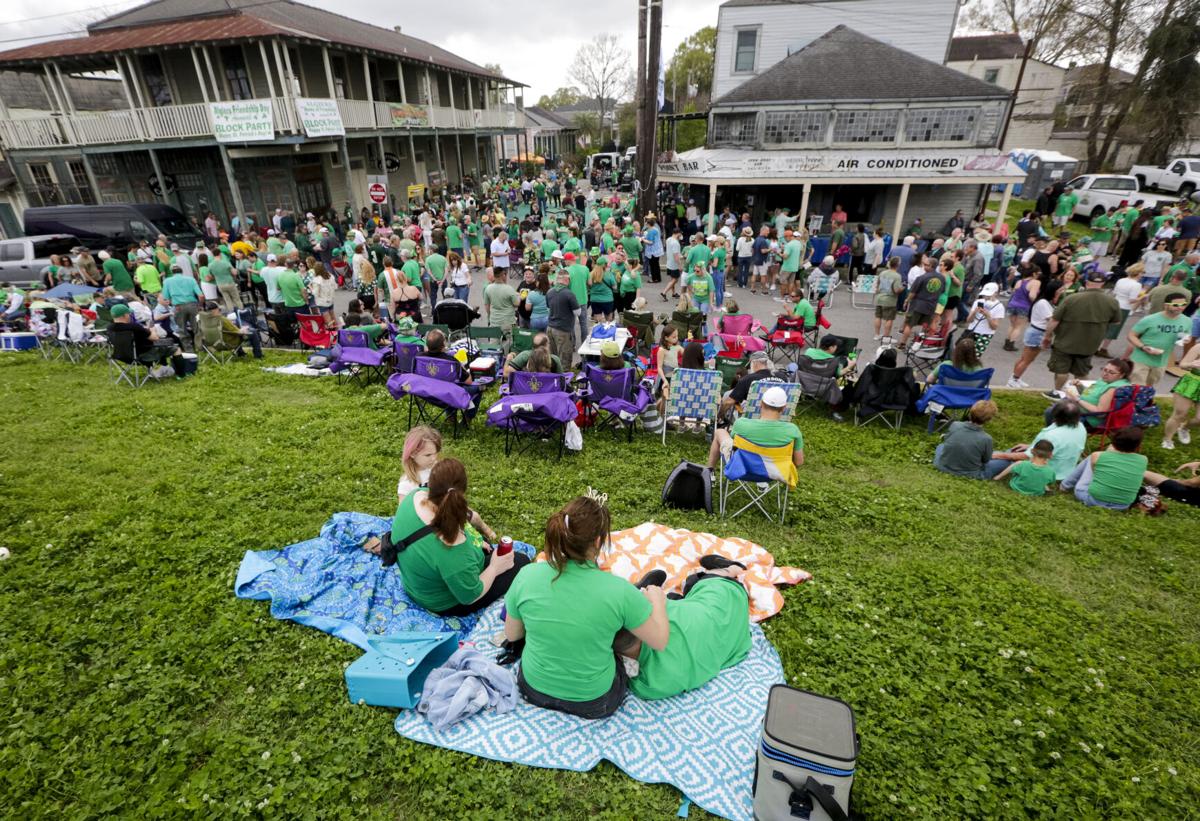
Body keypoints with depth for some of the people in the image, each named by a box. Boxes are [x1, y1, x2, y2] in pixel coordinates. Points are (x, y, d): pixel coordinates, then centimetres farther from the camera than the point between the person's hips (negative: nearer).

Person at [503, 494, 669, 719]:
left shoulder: (527, 575, -20)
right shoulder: (618, 590, -28)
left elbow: (511, 634, -3)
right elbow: (660, 641, -12)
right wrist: (657, 601, 6)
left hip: (533, 688, 3)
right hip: (593, 703, -2)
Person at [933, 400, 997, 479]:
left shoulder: (955, 425, -18)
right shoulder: (986, 438, -24)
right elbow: (986, 460, -6)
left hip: (944, 467, 2)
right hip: (969, 475, -2)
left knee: (941, 446, 34)